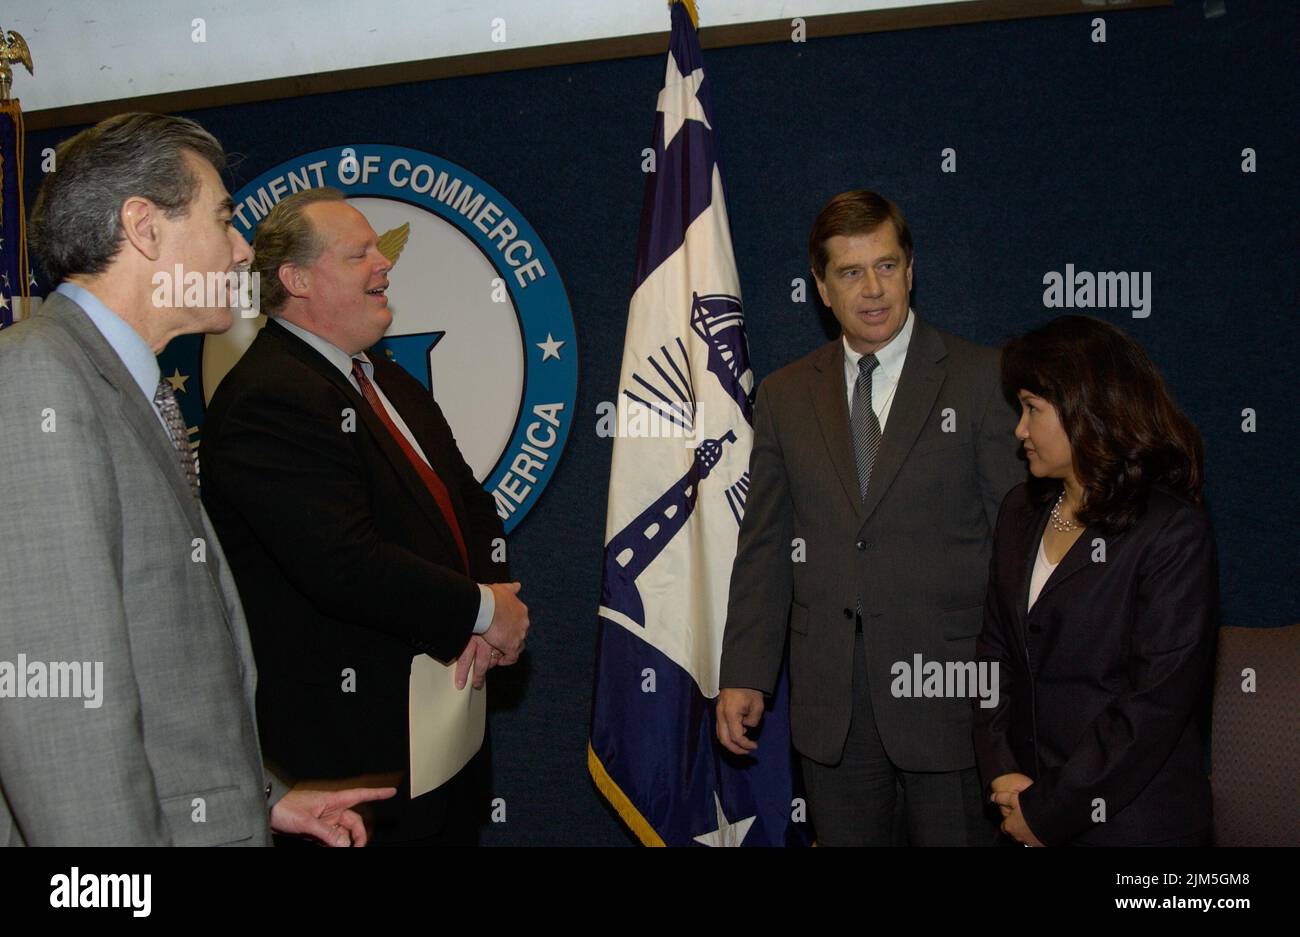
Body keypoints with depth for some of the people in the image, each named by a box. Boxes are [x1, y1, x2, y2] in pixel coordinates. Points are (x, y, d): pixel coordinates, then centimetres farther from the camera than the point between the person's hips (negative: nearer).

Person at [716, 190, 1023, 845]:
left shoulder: (982, 379, -3)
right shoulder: (784, 396, 7)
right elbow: (763, 549, 9)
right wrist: (743, 675, 2)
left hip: (950, 691, -3)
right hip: (829, 702, 3)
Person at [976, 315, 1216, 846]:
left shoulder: (1174, 532, -15)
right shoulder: (1021, 511, 5)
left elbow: (1158, 702, -19)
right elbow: (995, 649, 7)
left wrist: (1050, 813, -16)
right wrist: (1000, 770, -6)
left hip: (1132, 821, -5)